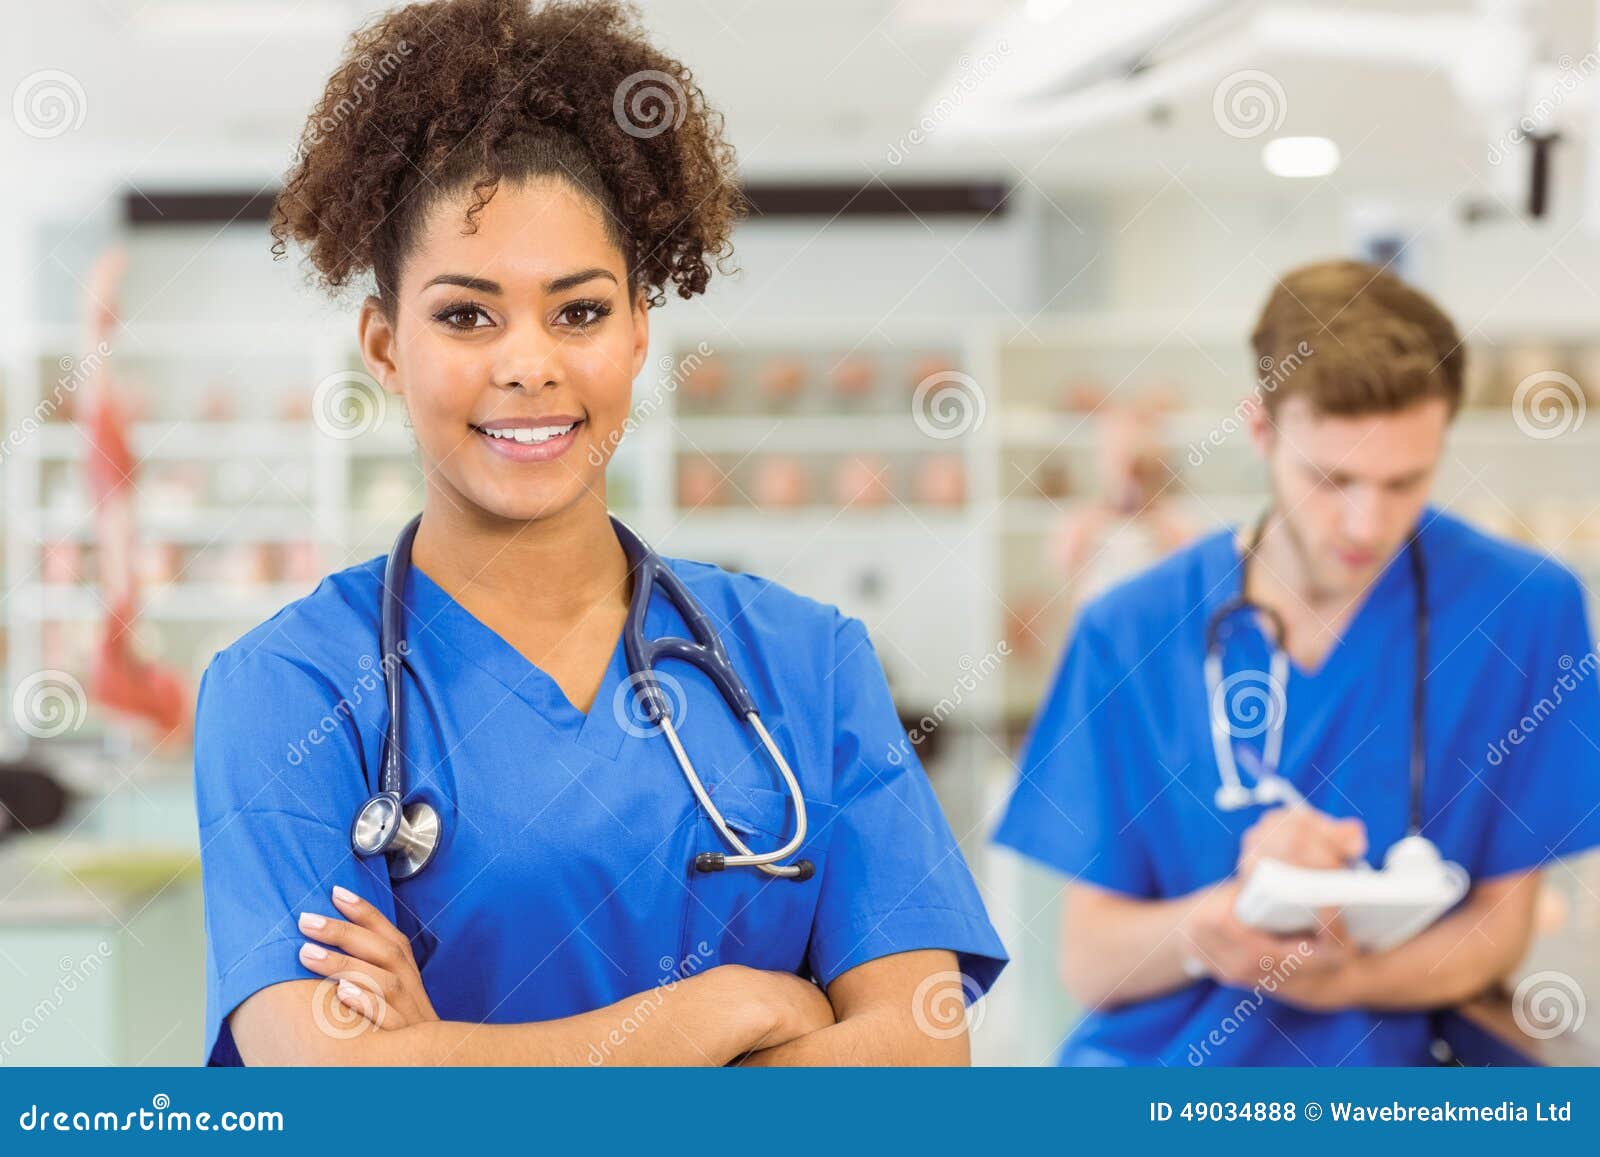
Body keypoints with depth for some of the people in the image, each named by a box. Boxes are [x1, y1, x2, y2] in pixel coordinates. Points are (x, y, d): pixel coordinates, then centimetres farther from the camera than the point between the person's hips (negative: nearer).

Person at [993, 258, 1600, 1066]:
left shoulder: (1524, 607, -1)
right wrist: (1240, 903, -18)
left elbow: (1500, 924, 5)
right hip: (1149, 1056, 0)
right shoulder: (1131, 633, 1)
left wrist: (1341, 976, -14)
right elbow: (1088, 964, 1)